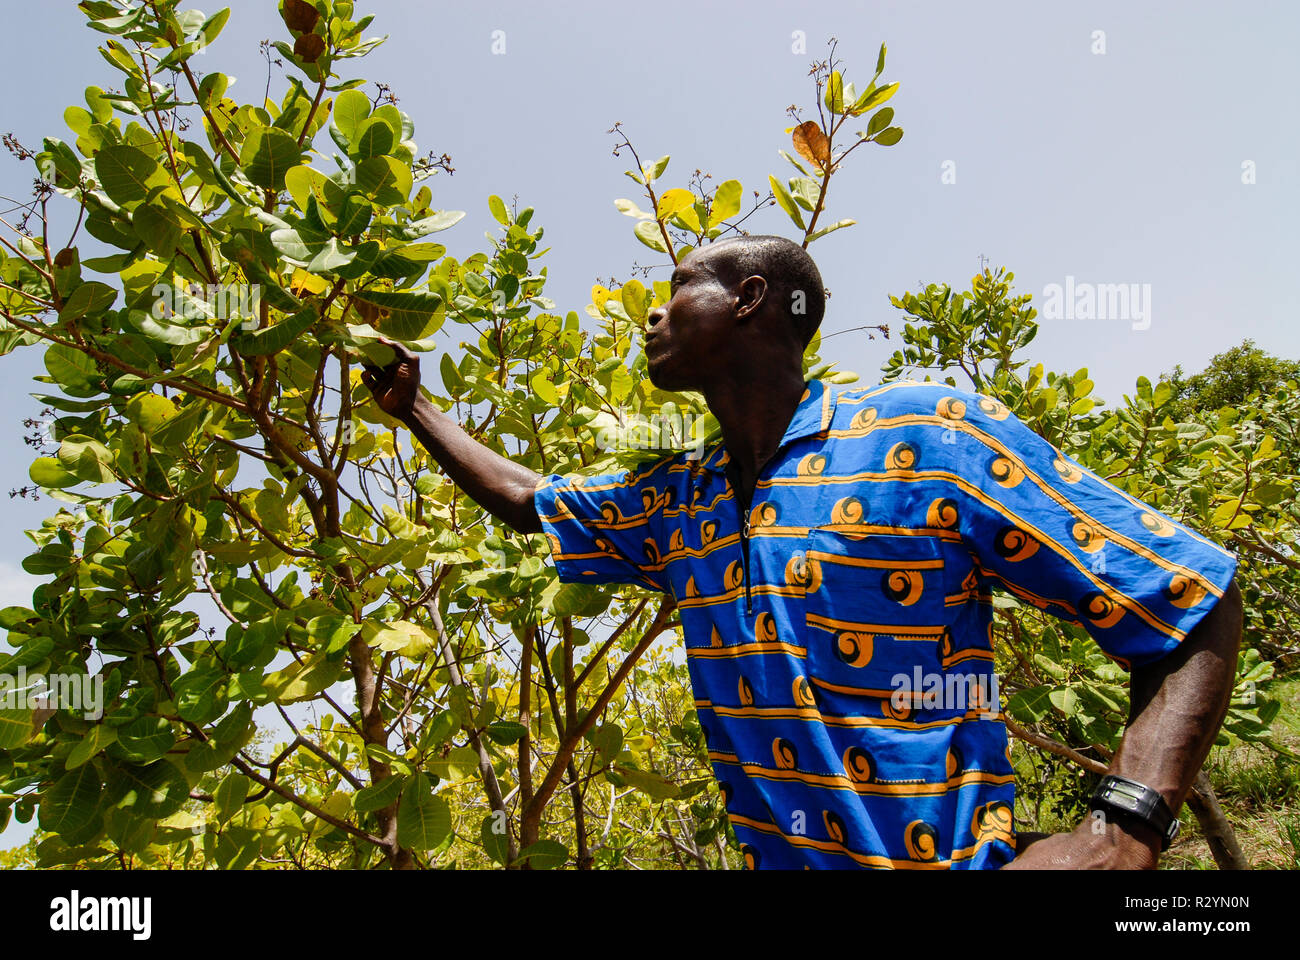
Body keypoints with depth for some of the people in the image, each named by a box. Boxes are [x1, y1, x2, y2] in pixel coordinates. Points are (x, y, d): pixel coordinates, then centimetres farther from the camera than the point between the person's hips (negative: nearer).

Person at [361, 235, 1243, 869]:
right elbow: (528, 501, 22)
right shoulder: (674, 501, 6)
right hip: (775, 856, 5)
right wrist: (412, 406, 23)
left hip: (949, 854, -5)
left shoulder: (929, 436, -12)